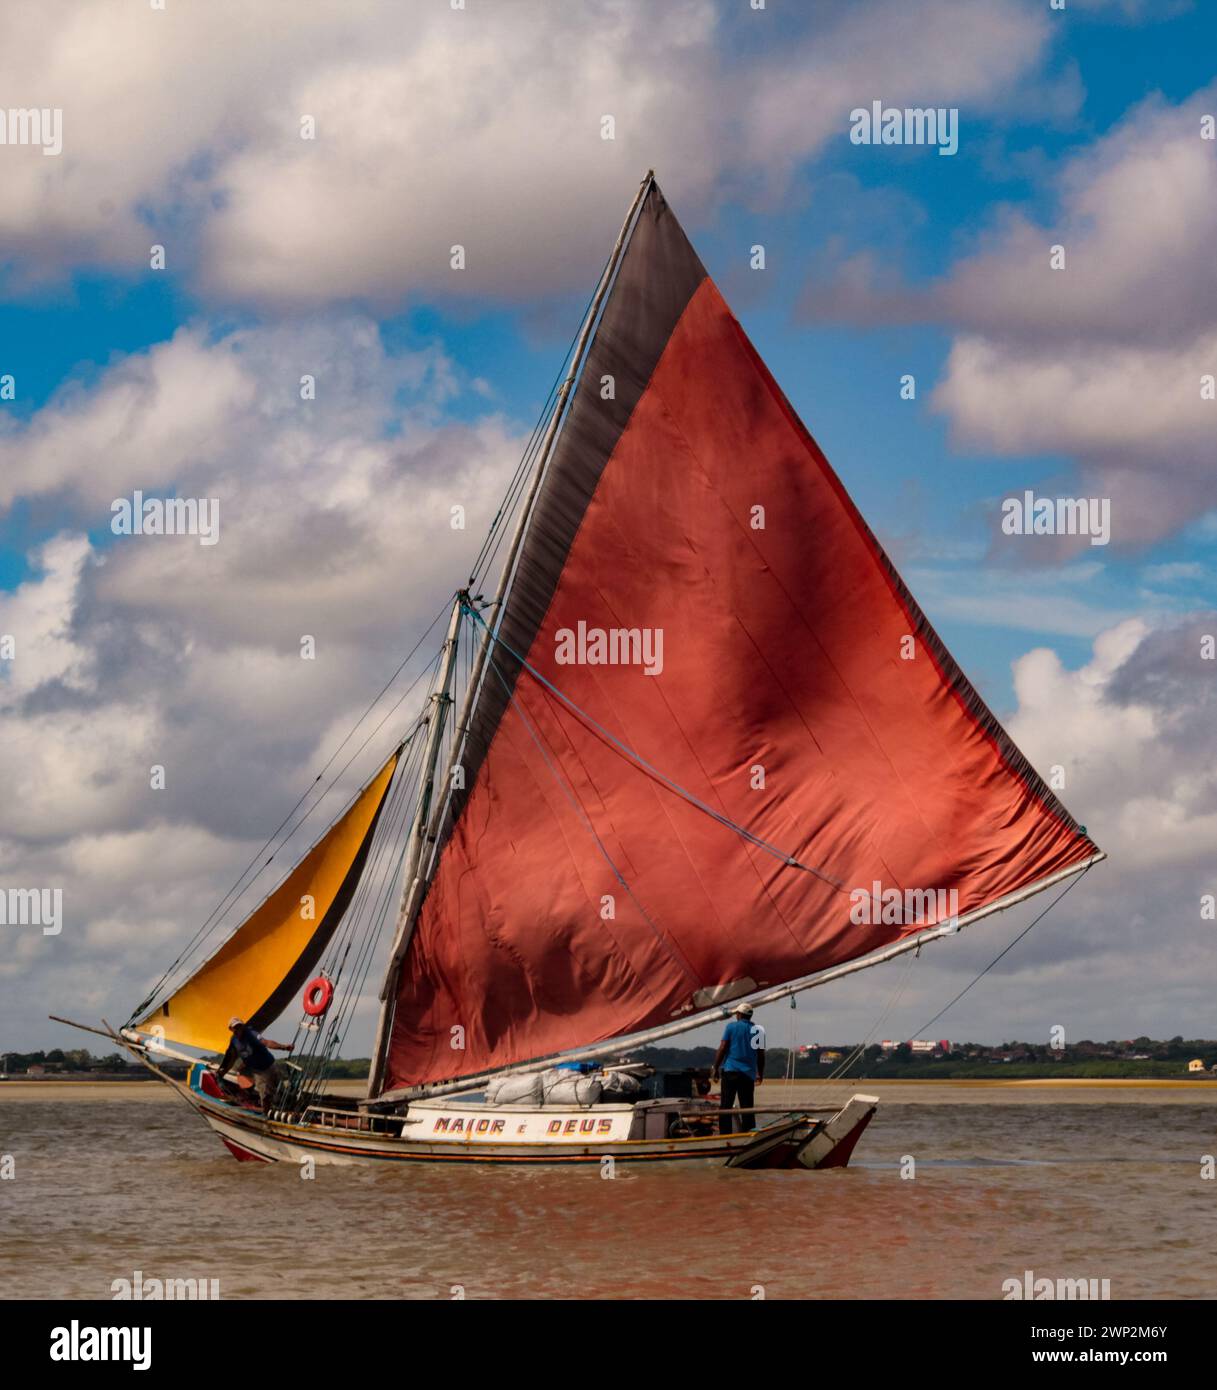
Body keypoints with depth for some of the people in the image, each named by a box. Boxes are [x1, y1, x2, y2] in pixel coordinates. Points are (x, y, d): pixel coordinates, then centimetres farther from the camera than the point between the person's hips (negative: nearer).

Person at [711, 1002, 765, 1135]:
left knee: (725, 1105, -2)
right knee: (747, 1107, 7)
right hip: (749, 1073, 3)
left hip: (731, 1070, -3)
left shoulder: (732, 1026, 1)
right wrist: (760, 1074, 21)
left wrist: (715, 1068, 2)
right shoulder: (759, 1030, 10)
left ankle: (725, 1134, -10)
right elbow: (761, 1054, 12)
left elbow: (722, 1048, -3)